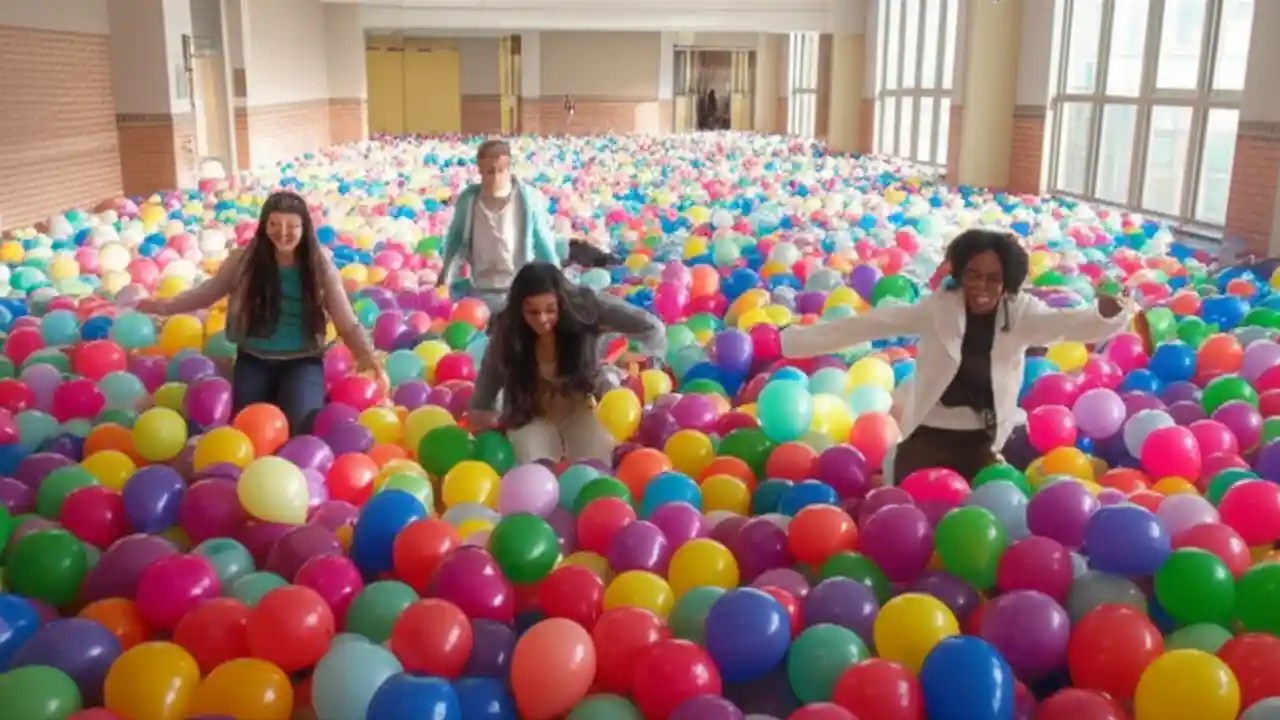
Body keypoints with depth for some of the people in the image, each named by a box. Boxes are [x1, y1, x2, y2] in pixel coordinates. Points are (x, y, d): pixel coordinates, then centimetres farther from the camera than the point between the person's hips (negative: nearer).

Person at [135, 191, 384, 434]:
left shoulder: (320, 264, -9)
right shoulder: (245, 259, -6)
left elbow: (347, 322, -9)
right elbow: (208, 292, 8)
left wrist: (366, 356, -24)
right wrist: (166, 306, -4)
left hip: (302, 361, -2)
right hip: (254, 359, 2)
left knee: (298, 425, -21)